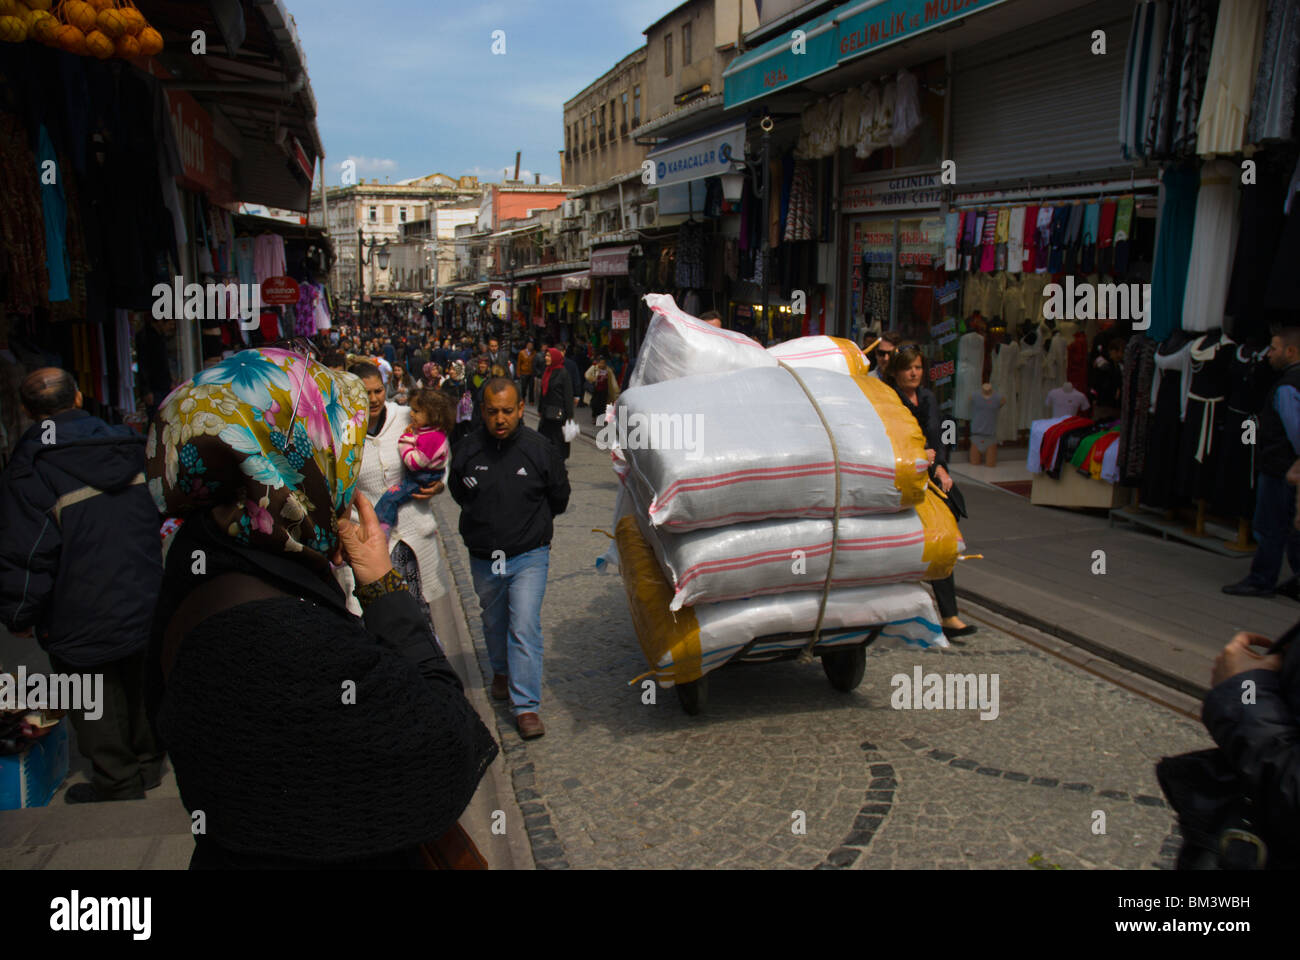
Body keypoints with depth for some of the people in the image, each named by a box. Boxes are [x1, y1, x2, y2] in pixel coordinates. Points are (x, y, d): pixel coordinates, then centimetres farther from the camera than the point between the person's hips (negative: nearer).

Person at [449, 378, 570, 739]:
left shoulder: (539, 448, -10)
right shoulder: (467, 451, -7)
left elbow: (559, 497, 5)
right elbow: (458, 493, 13)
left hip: (528, 556, -3)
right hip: (483, 559, 3)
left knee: (525, 627, -12)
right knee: (494, 623, 22)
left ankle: (527, 706, -6)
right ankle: (502, 672, 49)